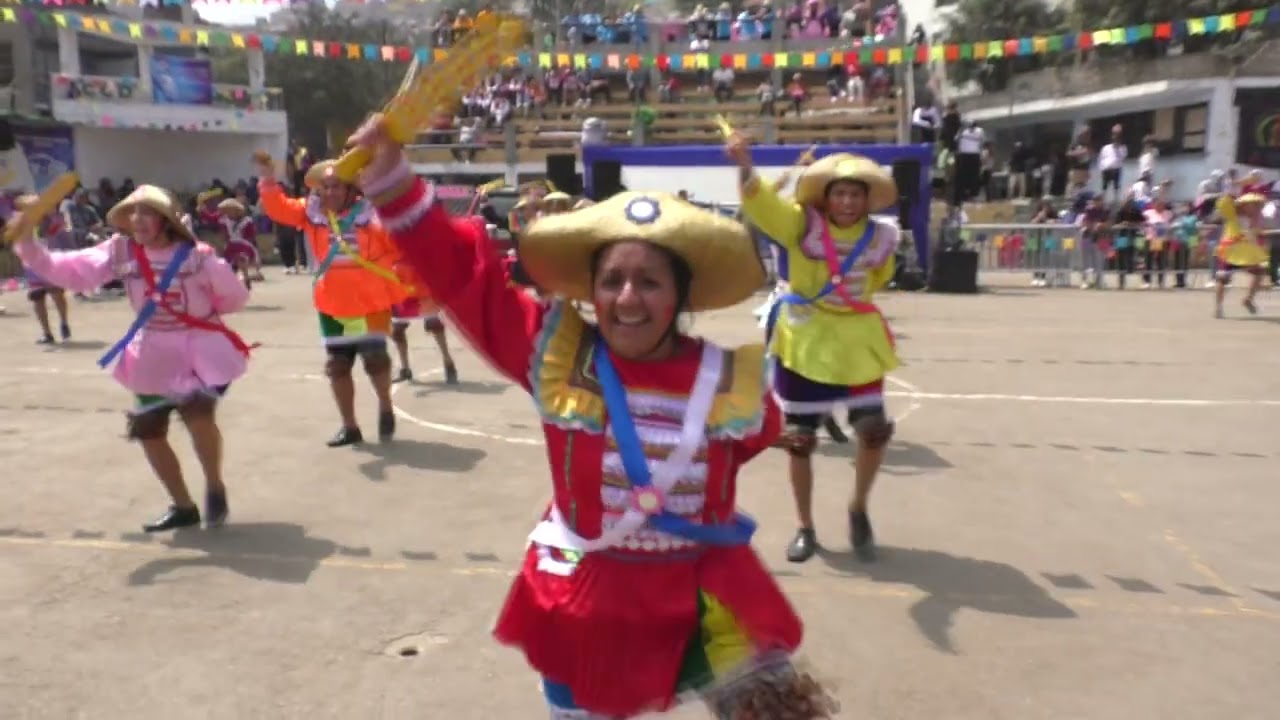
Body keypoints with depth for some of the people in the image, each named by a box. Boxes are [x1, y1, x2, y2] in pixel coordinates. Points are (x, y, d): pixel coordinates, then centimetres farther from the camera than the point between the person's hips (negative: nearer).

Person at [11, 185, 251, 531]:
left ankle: (215, 488, -1)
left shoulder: (196, 255, -16)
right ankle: (183, 507, 25)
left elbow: (236, 298, -6)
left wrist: (201, 308, -12)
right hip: (153, 353, 6)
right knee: (148, 431, 8)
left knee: (198, 414, -28)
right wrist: (28, 245, -20)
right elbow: (70, 269, -9)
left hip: (199, 347, -5)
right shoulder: (121, 250, -4)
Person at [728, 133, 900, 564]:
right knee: (800, 440, 6)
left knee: (874, 430, -4)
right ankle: (805, 528, 24)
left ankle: (859, 510, 24)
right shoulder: (802, 224, -11)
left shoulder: (879, 237, -2)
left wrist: (854, 294, 7)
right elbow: (763, 204, -29)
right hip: (806, 343, -2)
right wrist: (745, 166, -45)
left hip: (857, 342, 2)